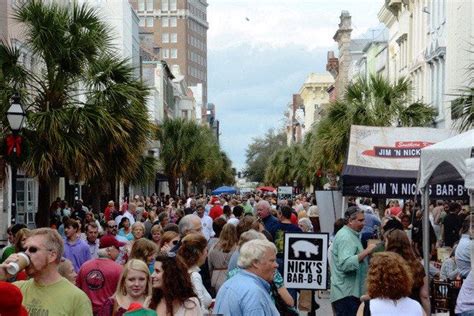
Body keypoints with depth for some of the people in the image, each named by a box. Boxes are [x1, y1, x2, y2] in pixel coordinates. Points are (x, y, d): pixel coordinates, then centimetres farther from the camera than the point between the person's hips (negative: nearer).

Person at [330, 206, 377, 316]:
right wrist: (366, 251, -26)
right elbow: (345, 264, -29)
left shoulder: (350, 235, 18)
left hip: (350, 291, 11)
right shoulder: (345, 237, -16)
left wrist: (365, 253, 13)